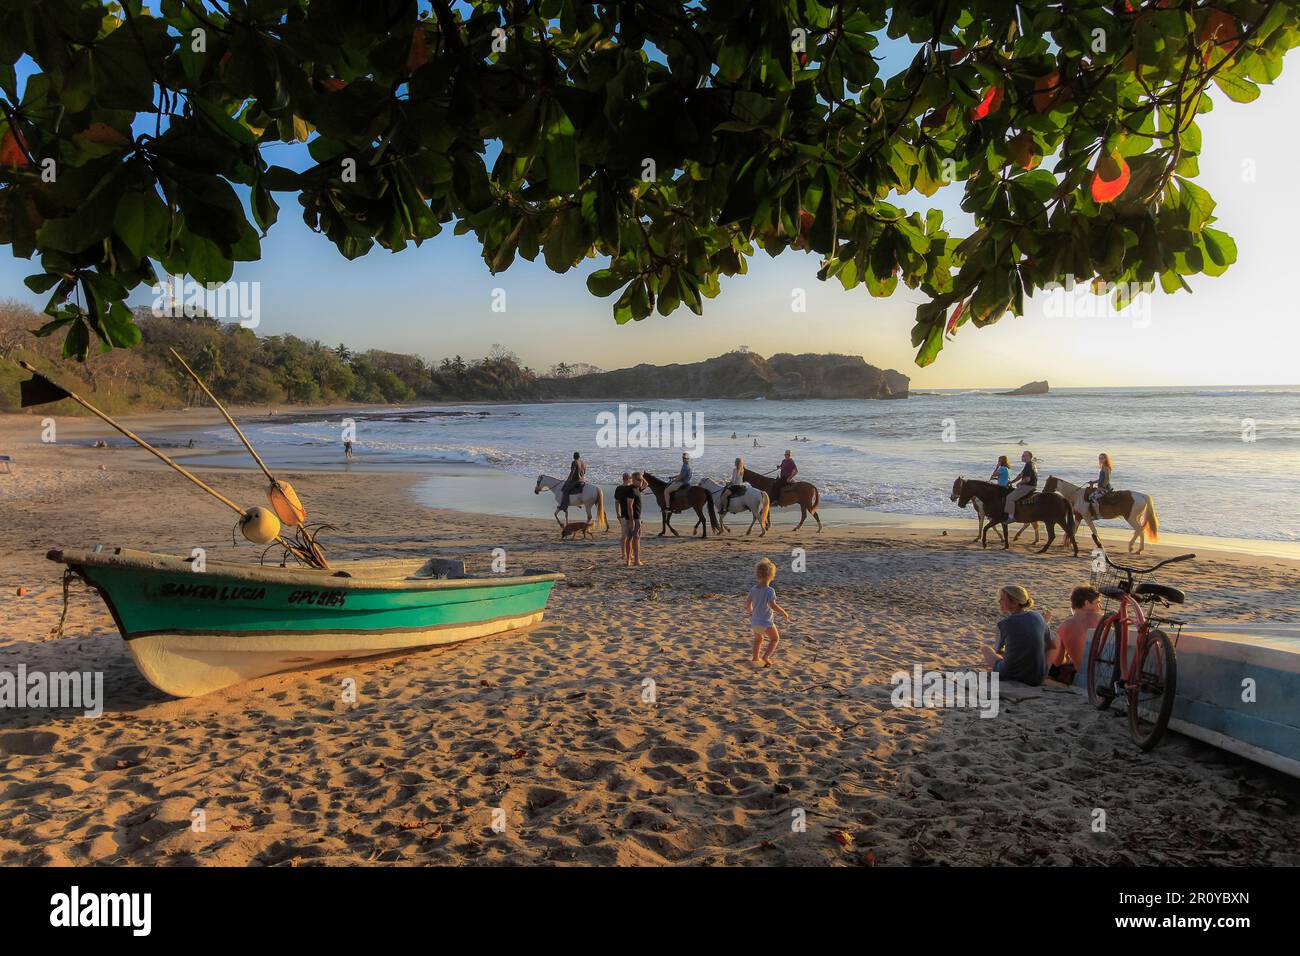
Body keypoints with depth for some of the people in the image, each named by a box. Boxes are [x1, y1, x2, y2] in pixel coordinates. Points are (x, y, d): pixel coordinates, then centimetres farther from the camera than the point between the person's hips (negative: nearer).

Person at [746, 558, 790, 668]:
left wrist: (750, 612, 24)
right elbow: (773, 605, -28)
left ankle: (756, 657, 38)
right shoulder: (770, 590, -20)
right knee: (775, 639, 10)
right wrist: (784, 612, -14)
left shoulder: (754, 589, -1)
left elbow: (747, 603, 5)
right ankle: (766, 656, -8)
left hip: (754, 621, 6)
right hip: (766, 622, -6)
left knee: (758, 639, 29)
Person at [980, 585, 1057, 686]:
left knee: (985, 648, 24)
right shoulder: (1038, 616, -3)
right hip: (1038, 678, 4)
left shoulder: (1003, 624, -13)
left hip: (1010, 676, -3)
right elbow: (1053, 645, 12)